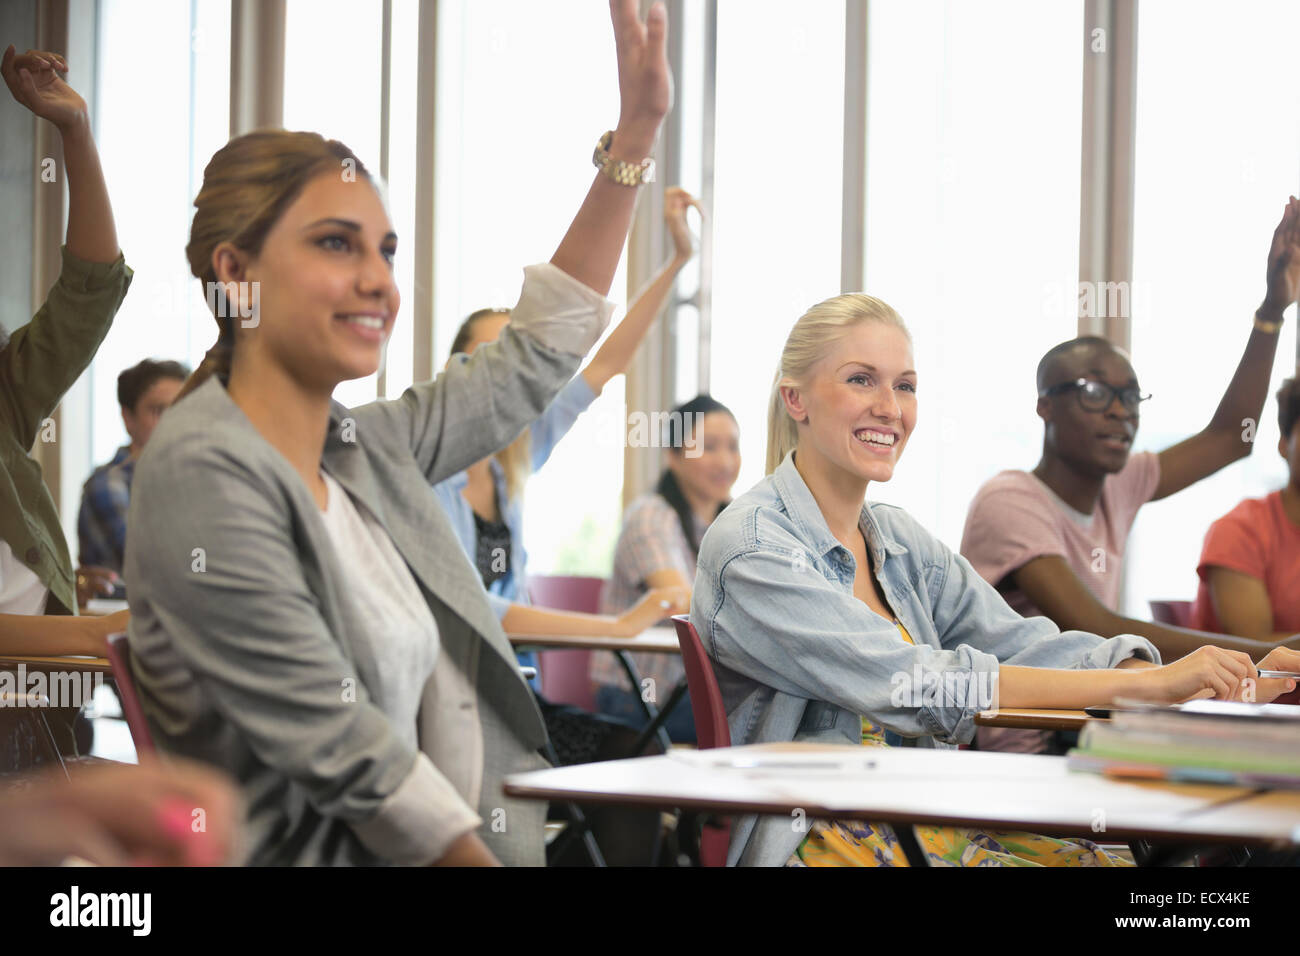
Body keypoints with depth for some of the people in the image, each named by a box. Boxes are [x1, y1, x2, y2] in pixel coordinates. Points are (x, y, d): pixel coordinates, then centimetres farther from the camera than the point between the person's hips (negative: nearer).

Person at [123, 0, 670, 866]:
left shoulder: (368, 447, 12)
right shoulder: (203, 475, -11)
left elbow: (538, 355, 24)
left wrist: (636, 133, 22)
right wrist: (478, 857, -15)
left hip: (467, 844, 8)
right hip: (315, 855, -8)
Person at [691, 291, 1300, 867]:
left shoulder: (897, 540, 14)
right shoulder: (749, 548, -11)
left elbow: (1023, 645, 3)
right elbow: (909, 686, -22)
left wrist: (1224, 681, -13)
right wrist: (1146, 685, -25)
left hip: (932, 824, 7)